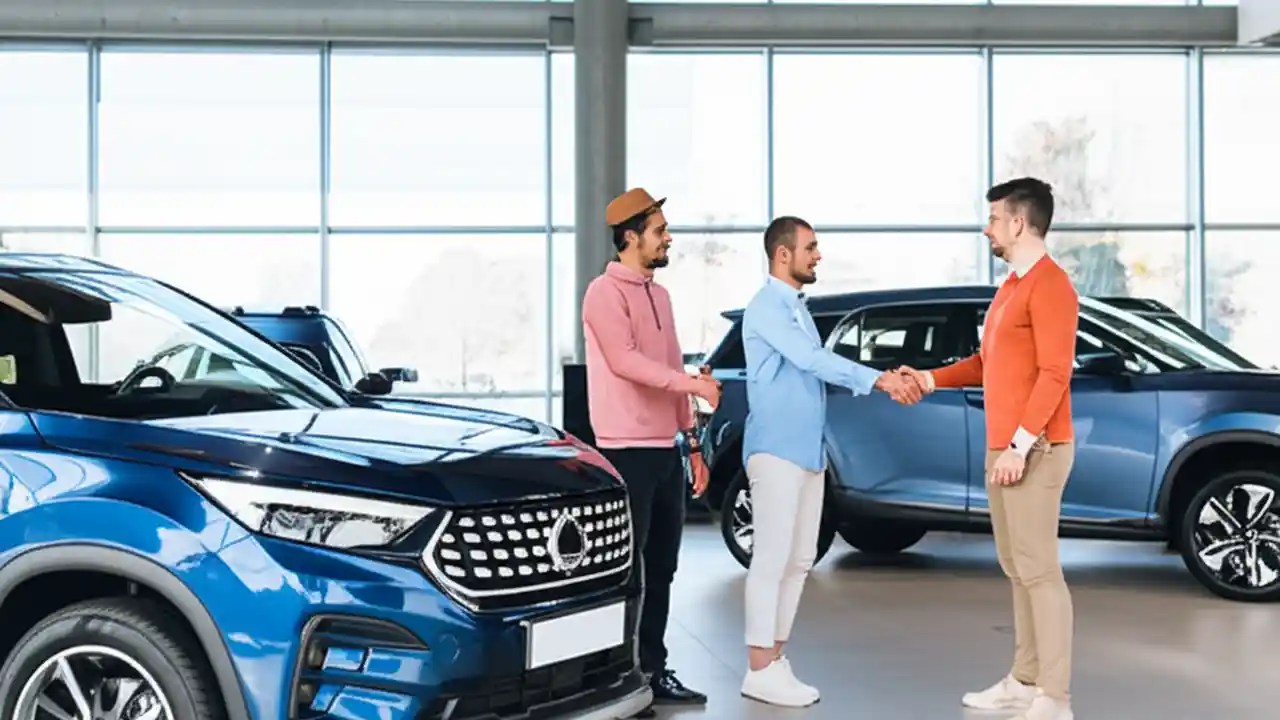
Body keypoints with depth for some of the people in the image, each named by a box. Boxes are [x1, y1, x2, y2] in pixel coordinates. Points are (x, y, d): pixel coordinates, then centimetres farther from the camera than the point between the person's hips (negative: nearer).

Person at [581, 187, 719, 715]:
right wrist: (692, 383, -22)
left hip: (666, 450, 8)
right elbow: (625, 361, -19)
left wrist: (692, 442, 17)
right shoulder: (606, 292, -8)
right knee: (626, 569, -5)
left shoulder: (658, 294, 18)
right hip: (628, 451, -8)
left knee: (661, 569, 11)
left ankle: (653, 671, 19)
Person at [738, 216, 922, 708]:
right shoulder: (766, 308, -12)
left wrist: (884, 381, 7)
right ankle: (760, 670, -3)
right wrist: (878, 380, -25)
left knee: (799, 560, 10)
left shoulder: (798, 308, 19)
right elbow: (813, 361, -22)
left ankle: (776, 660, 16)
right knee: (772, 558, -8)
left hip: (807, 451, 10)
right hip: (776, 450, -9)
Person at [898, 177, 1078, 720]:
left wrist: (1021, 444, -22)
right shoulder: (1011, 286, 19)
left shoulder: (1049, 285, -12)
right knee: (1016, 568, 12)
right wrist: (931, 379, 17)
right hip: (1002, 449, 10)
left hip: (1034, 450, -10)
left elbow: (1054, 375, -18)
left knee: (1039, 569, -8)